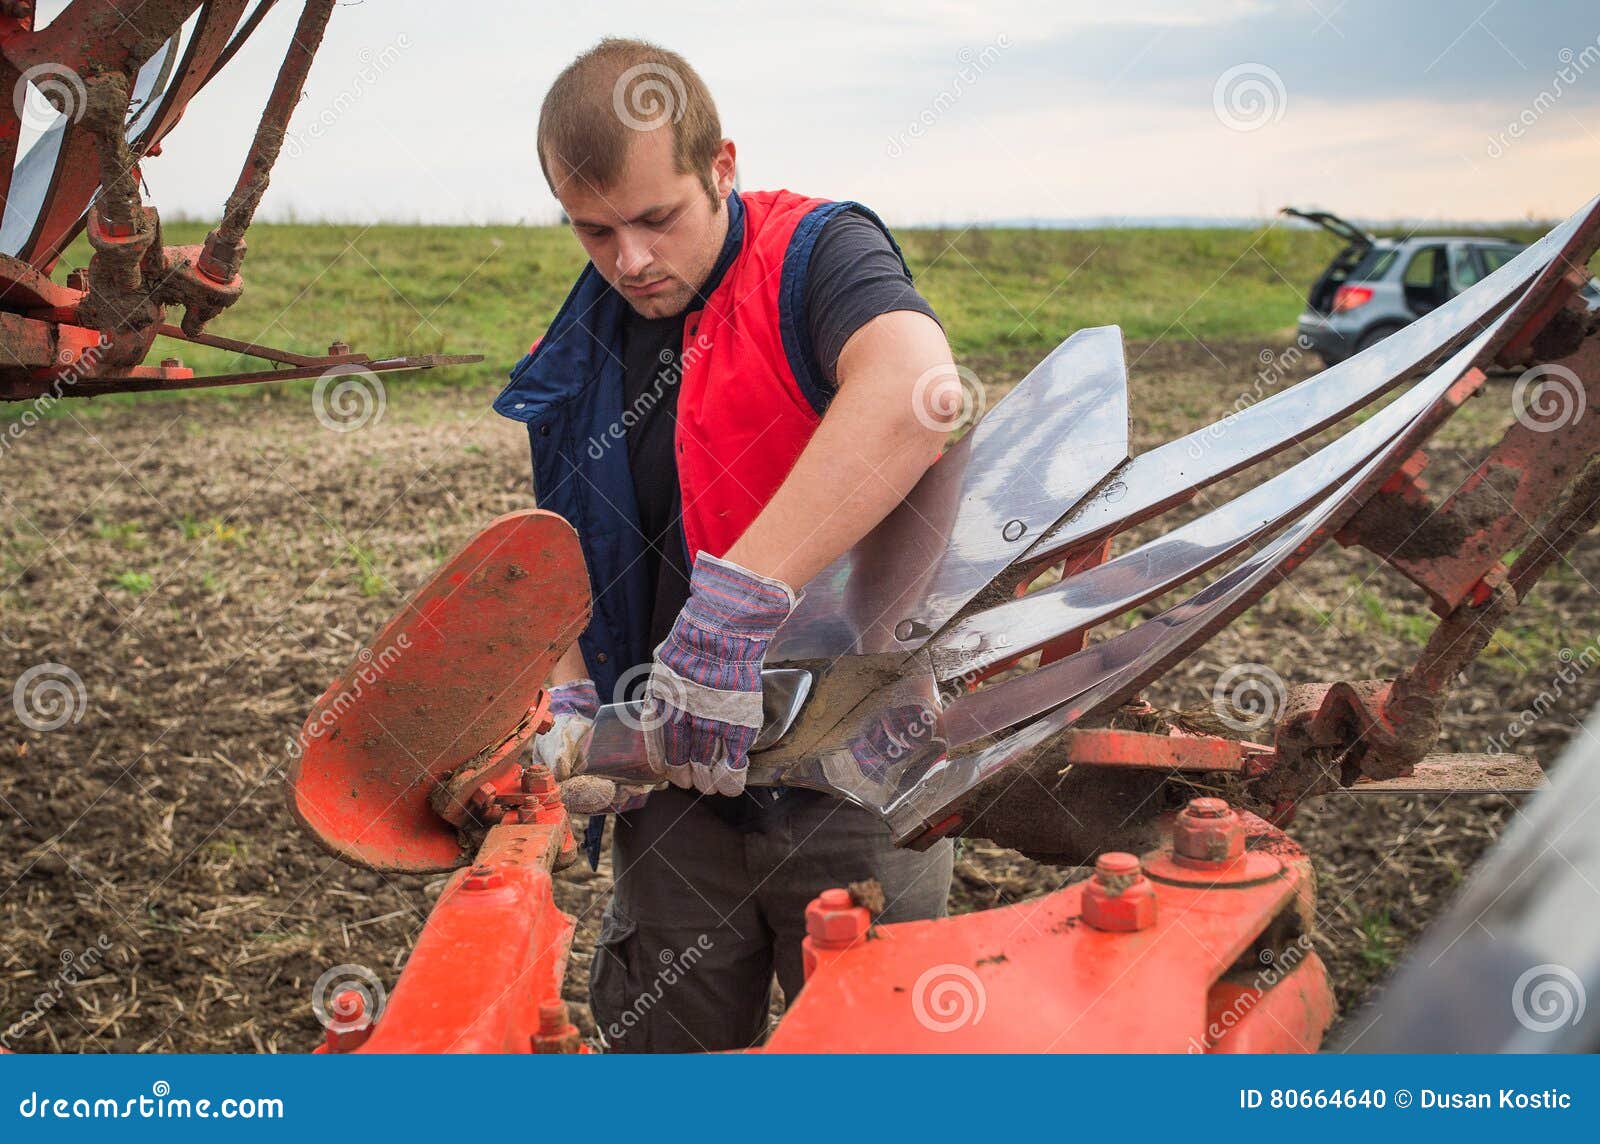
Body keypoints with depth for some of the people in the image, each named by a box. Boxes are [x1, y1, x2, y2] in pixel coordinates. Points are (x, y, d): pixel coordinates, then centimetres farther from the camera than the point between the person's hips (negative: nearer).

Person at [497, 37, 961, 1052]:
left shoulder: (815, 255, -12)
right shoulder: (578, 358, 7)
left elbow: (912, 388, -35)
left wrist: (735, 608, -40)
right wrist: (567, 707, -7)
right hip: (677, 790, 5)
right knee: (658, 1045, 18)